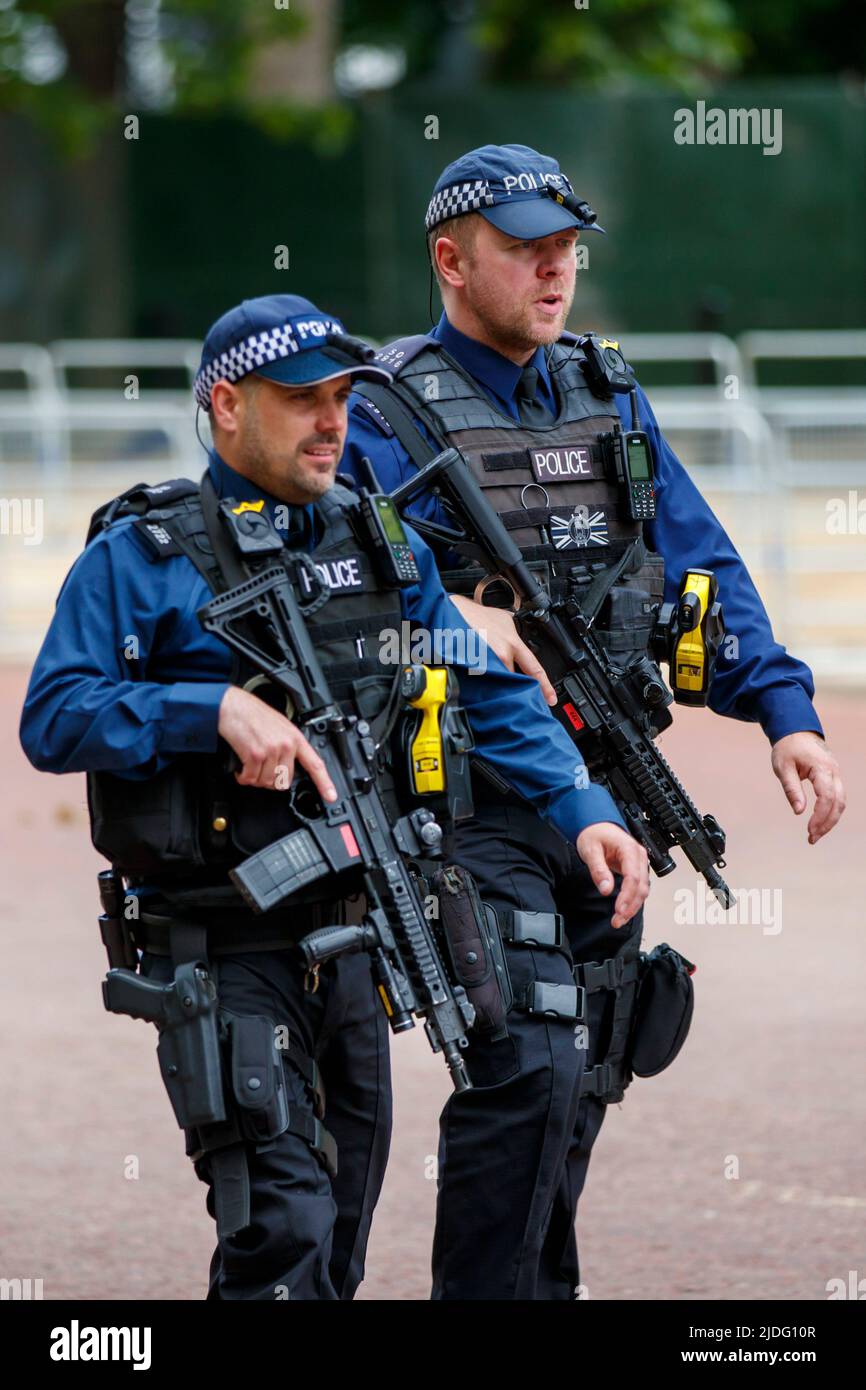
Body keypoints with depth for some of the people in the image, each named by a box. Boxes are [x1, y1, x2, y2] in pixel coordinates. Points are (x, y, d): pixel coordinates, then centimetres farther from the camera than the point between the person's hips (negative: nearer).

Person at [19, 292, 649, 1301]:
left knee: (339, 1245, 13)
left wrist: (584, 808, -2)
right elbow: (52, 719, -11)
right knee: (281, 1230, -18)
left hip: (350, 942, 6)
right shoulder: (141, 556, -5)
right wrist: (216, 708, -21)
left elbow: (488, 695, 11)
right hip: (224, 947, -6)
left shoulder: (380, 547, 12)